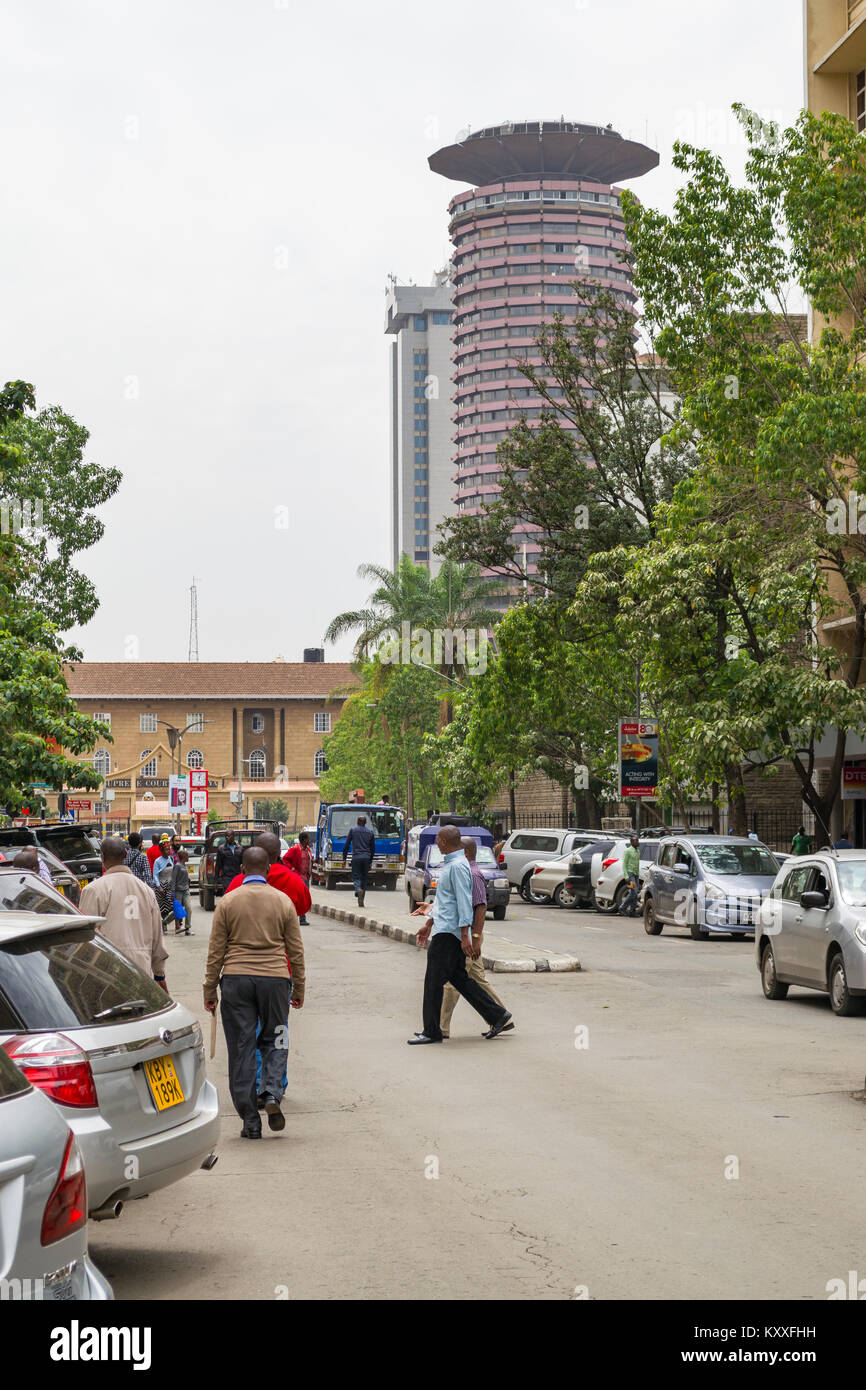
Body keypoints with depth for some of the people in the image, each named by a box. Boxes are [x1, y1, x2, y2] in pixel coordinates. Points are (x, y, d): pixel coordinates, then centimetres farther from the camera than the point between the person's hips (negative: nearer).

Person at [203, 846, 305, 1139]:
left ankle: (250, 1122, 5)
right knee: (273, 1041, 15)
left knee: (241, 1048, 4)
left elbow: (215, 950, 3)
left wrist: (210, 989, 10)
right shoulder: (283, 901, 5)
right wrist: (298, 989, 17)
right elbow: (296, 950, 8)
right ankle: (272, 1095, -9)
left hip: (236, 980, 0)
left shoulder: (228, 902, 2)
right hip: (274, 978, 0)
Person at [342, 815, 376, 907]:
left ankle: (358, 889, -32)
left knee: (356, 877, 0)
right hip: (366, 858, 2)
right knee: (364, 879, 8)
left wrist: (344, 858, 8)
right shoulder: (370, 832, 10)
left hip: (356, 857, -2)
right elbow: (373, 848, 13)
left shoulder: (353, 830, 3)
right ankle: (361, 901, 8)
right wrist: (370, 861, 20)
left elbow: (347, 845, 2)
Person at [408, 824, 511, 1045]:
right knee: (459, 978, 13)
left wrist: (465, 936, -24)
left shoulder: (457, 866, -16)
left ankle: (431, 1031, 0)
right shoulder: (448, 864, 17)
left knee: (434, 980, -5)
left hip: (449, 932, -10)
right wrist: (428, 924, 29)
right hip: (444, 929, 10)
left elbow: (464, 902, -21)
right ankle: (497, 1015, 15)